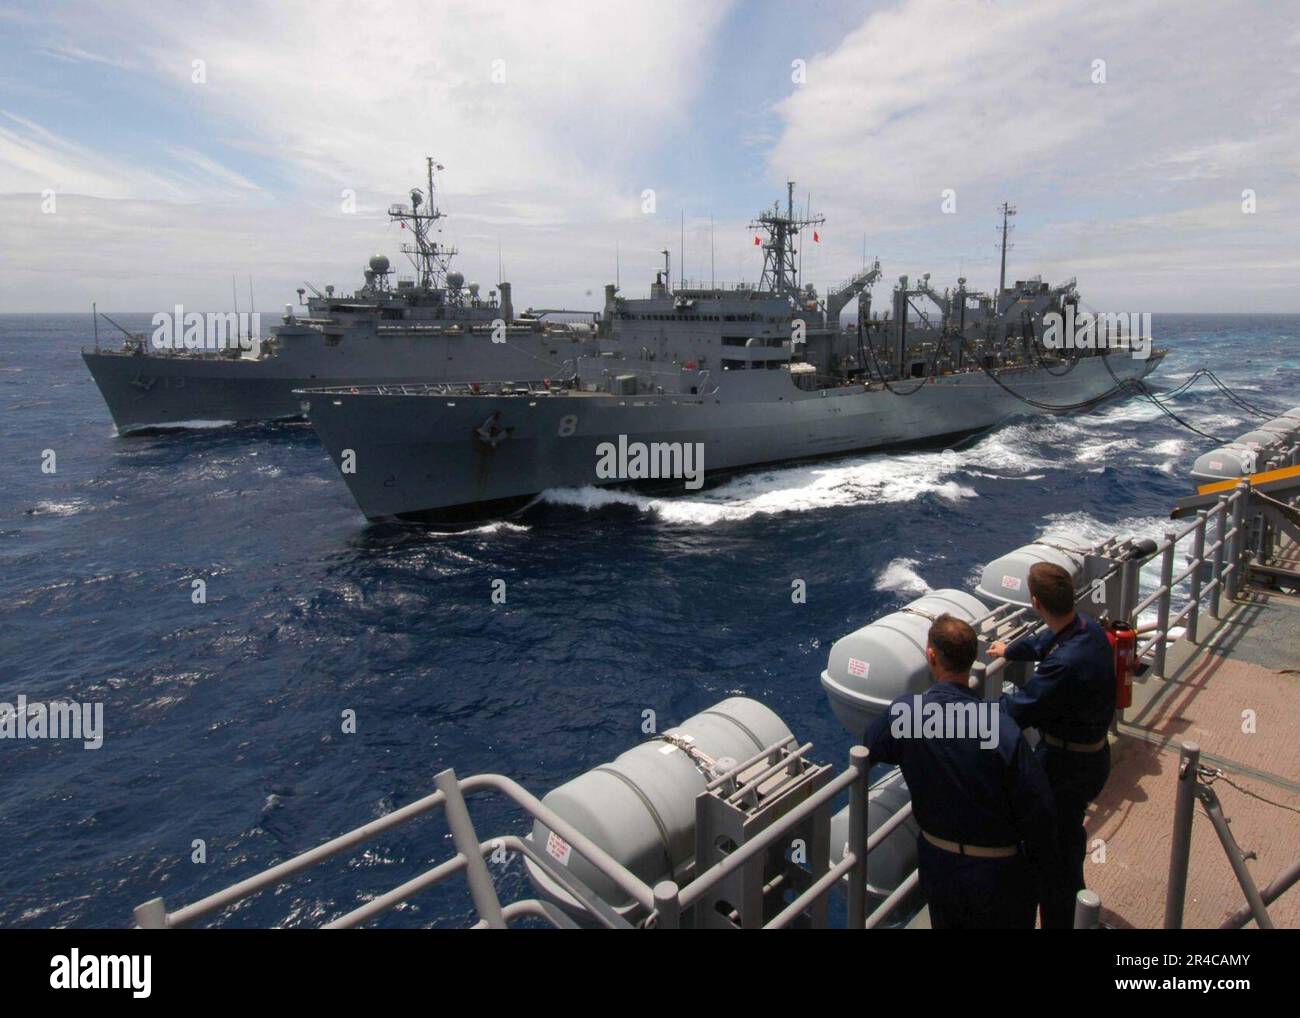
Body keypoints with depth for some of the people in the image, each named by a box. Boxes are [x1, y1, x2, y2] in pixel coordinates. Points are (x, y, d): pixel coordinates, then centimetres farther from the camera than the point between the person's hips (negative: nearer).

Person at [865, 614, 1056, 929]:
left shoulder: (903, 711, -18)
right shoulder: (1003, 727, -26)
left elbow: (866, 752, 1)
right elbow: (1038, 808, -17)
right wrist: (1038, 864, 1)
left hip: (936, 864, 2)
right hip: (997, 870, -2)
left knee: (945, 922, 26)